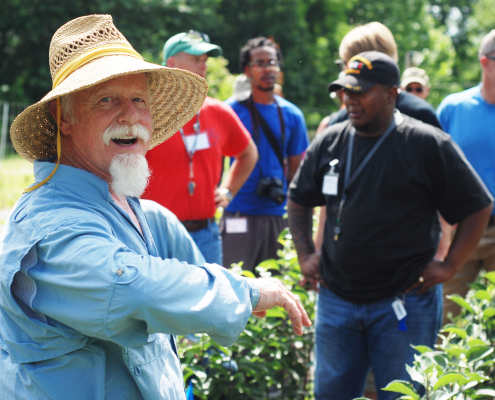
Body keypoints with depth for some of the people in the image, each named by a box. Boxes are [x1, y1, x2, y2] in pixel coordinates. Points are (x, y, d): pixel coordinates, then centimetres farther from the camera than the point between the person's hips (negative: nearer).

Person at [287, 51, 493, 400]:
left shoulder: (428, 145, -7)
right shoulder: (329, 142, 6)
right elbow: (299, 201, 21)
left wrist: (448, 267, -8)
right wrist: (306, 256, 10)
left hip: (404, 304, -4)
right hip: (336, 300, 5)